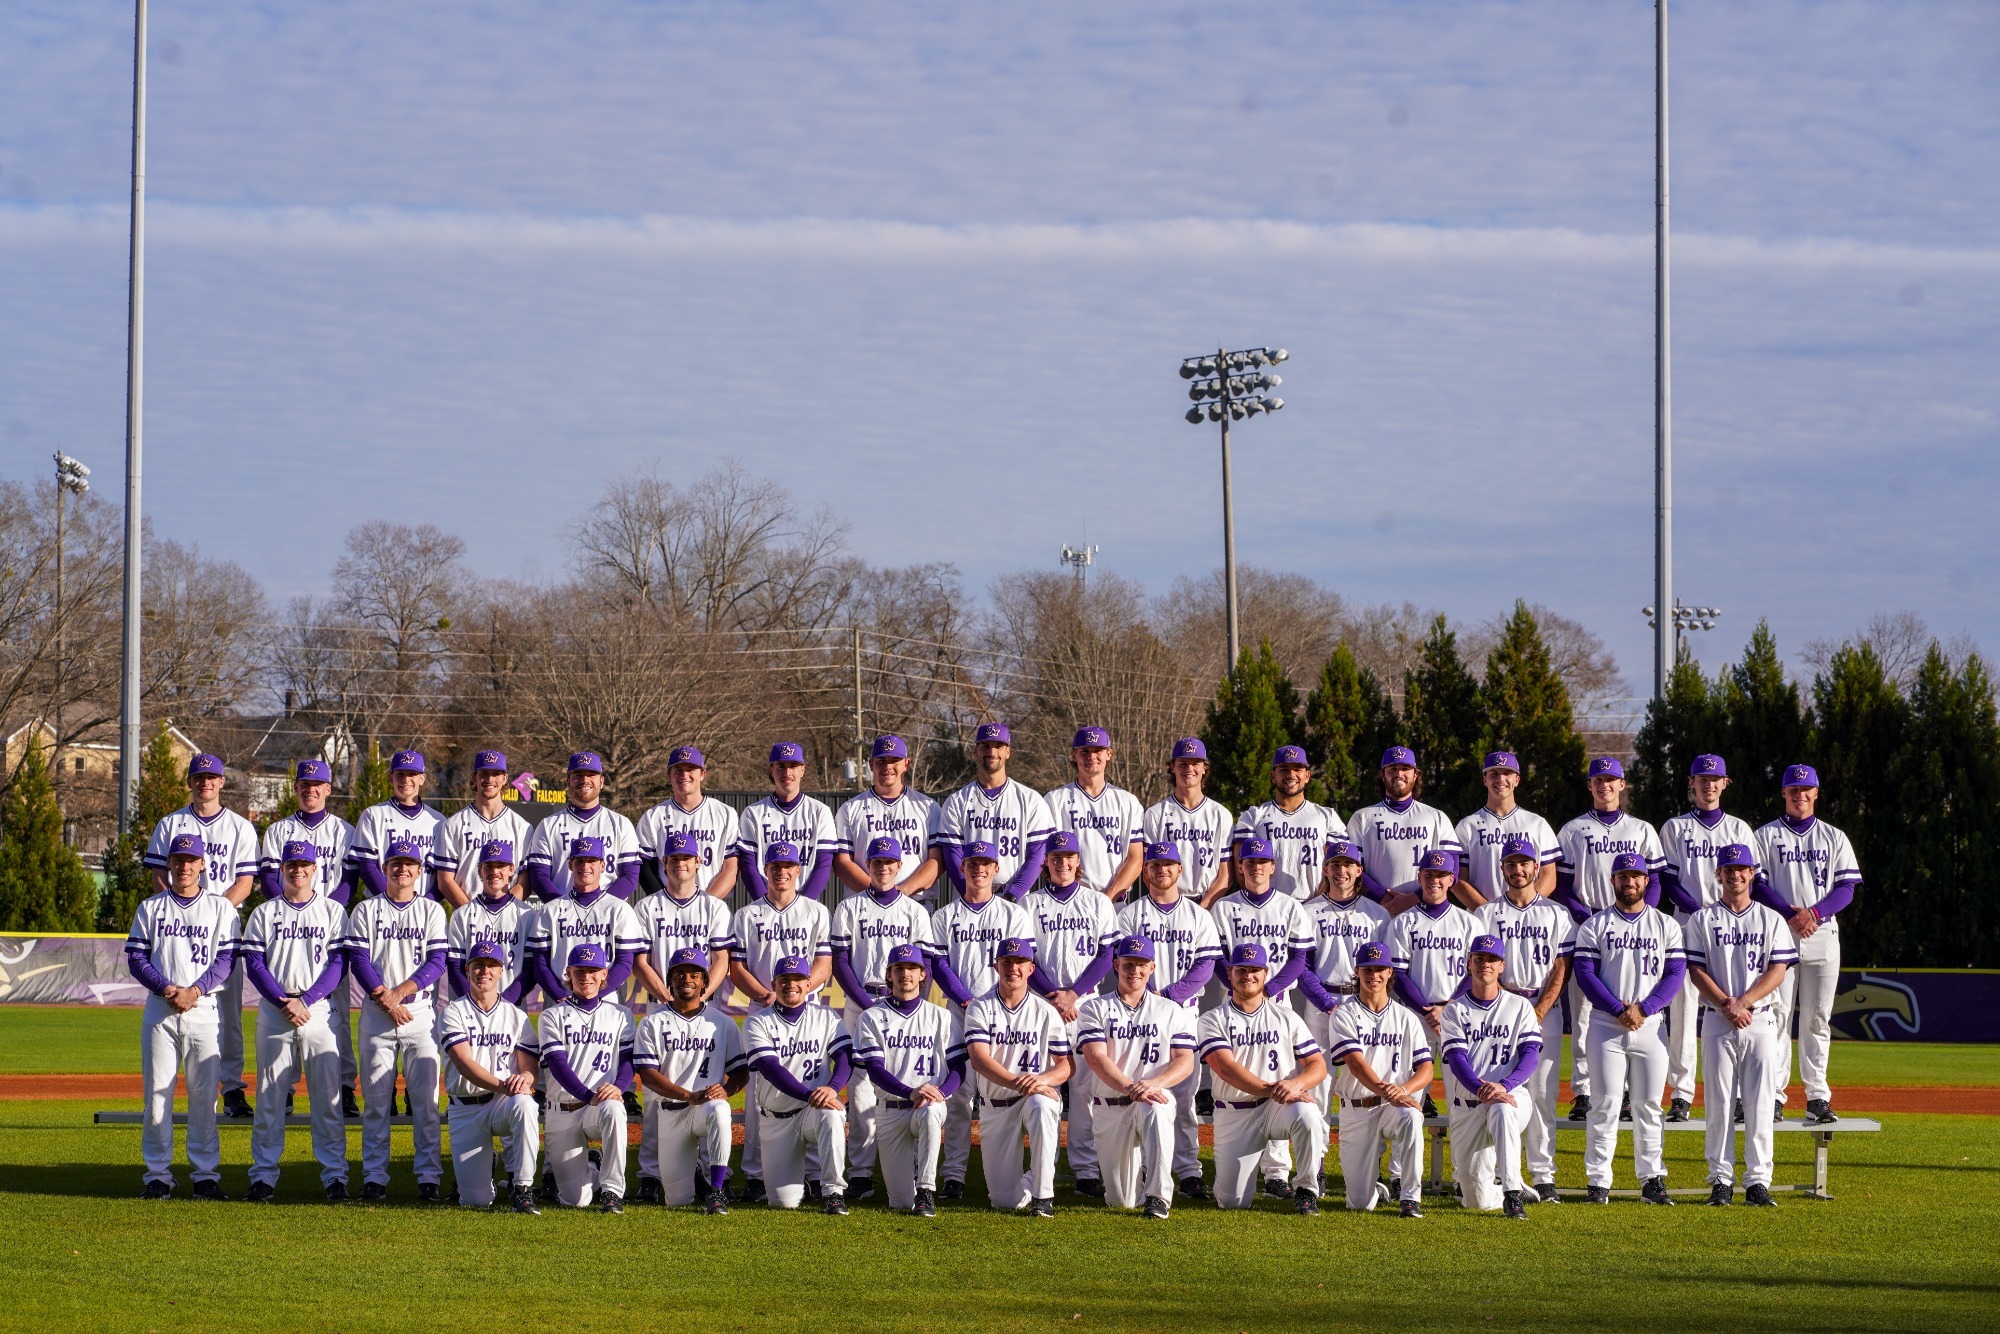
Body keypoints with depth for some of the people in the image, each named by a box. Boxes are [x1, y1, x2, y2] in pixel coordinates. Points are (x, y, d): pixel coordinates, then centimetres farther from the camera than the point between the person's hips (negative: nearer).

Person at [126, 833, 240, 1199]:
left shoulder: (220, 907, 8)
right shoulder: (150, 908, 12)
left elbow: (226, 959, 0)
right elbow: (136, 958, 5)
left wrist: (195, 991, -14)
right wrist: (167, 988, -11)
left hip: (204, 1009, -1)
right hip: (159, 1008, 1)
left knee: (204, 1096, -2)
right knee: (157, 1095, -1)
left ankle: (206, 1174, 3)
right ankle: (158, 1175, 3)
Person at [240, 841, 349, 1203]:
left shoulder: (333, 912, 9)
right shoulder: (263, 914, 11)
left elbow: (339, 965, 0)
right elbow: (253, 964, 3)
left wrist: (305, 1001, -12)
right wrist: (284, 1002, -11)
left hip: (320, 1011, -1)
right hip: (274, 1011, 1)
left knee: (328, 1098, -3)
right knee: (269, 1098, 0)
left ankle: (334, 1176, 0)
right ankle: (263, 1177, 3)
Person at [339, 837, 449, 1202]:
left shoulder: (432, 911, 9)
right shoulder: (365, 911, 9)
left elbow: (437, 962, -1)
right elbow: (358, 960, -1)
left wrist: (399, 993, -12)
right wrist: (384, 999, -13)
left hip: (420, 1011, 0)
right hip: (376, 1013, 0)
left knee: (426, 1099, -3)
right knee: (375, 1099, 0)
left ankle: (429, 1177, -1)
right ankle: (374, 1177, 3)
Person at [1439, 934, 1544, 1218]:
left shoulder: (1519, 1006, 8)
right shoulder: (1455, 1010, 8)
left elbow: (1531, 1056, -5)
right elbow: (1456, 1059, -6)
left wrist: (1503, 1085, -25)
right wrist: (1481, 1089, -27)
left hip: (1511, 1095, -2)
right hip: (1468, 1105, 2)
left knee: (1502, 1112, -41)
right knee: (1477, 1200, -3)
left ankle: (1512, 1192, -39)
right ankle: (1514, 1192, 31)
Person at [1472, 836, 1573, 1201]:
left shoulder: (1558, 914, 11)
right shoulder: (1487, 915, 12)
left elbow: (1562, 969, 3)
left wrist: (1538, 1011, -9)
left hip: (1545, 1010, 0)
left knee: (1542, 1093, -4)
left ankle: (1543, 1177, -2)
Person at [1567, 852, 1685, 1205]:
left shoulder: (1666, 925, 10)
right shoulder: (1594, 926, 6)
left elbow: (1675, 974, 2)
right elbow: (1585, 974, -2)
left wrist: (1642, 1009, -12)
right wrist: (1619, 1009, -14)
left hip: (1650, 1026, 1)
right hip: (1605, 1026, -1)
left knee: (1648, 1104, 3)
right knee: (1606, 1104, -5)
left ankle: (1652, 1179, 7)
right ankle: (1598, 1181, -4)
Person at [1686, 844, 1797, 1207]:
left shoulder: (1771, 920, 10)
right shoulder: (1703, 920, 8)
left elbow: (1778, 971, 1)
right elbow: (1696, 971, 0)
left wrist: (1743, 1002, -12)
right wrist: (1726, 1005, -13)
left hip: (1761, 1020, 0)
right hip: (1717, 1023, 0)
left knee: (1759, 1104, -3)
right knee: (1720, 1104, -2)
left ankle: (1758, 1181, 0)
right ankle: (1721, 1180, 3)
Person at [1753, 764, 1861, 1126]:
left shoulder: (1834, 838, 13)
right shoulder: (1766, 836, 8)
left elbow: (1847, 888, 4)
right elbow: (1756, 885, -2)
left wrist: (1813, 912, -12)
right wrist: (1791, 914, -16)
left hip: (1823, 934, 2)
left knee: (1818, 1018, 0)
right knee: (1777, 1014, -6)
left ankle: (1818, 1097, 0)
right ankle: (1773, 1096, -4)